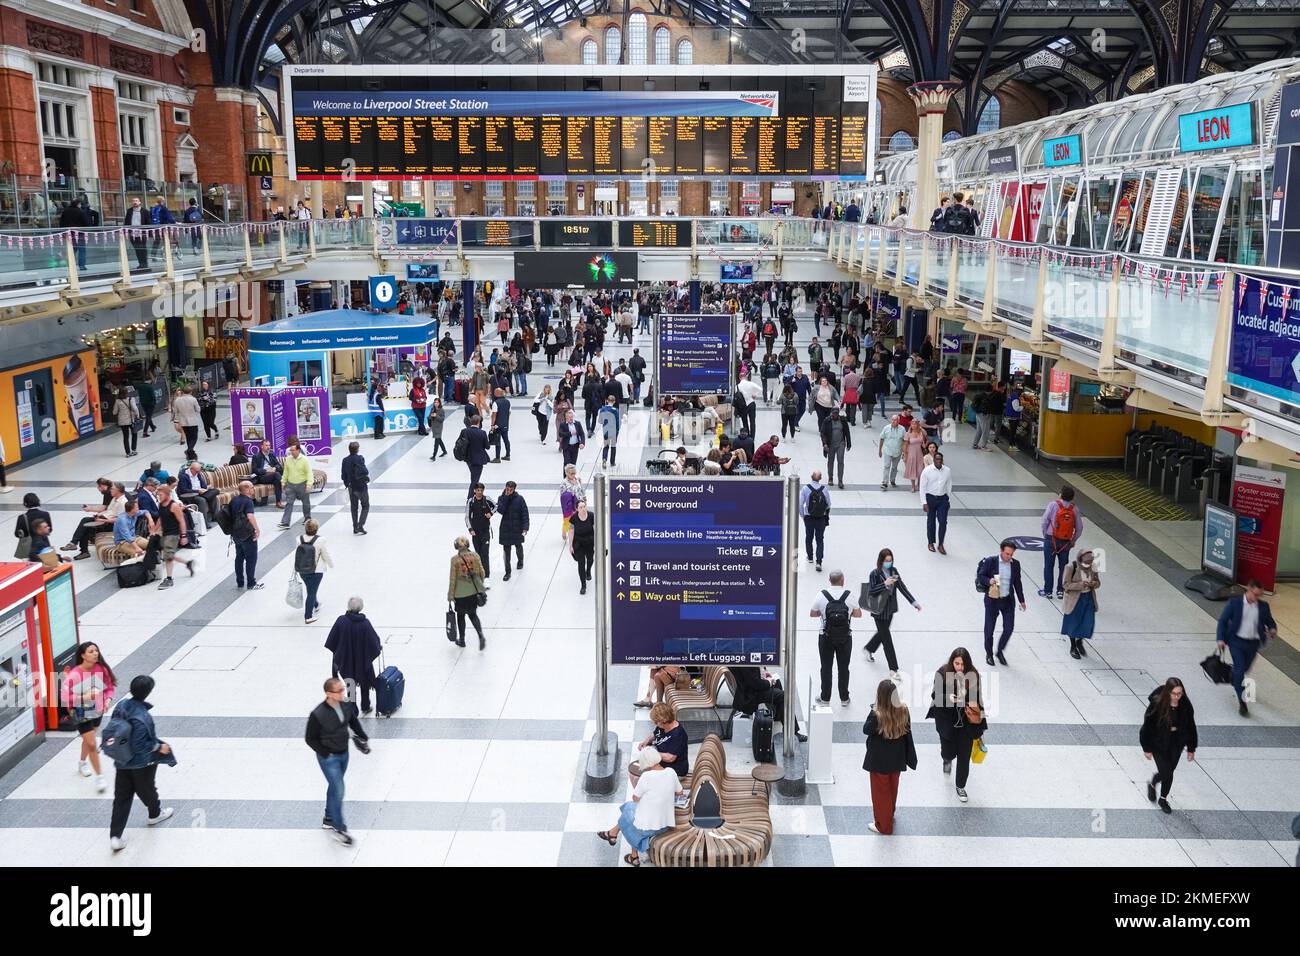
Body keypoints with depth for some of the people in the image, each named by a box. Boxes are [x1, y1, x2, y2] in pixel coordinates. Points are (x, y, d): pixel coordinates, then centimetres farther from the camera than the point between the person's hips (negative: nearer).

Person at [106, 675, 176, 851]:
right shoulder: (142, 718, -33)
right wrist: (159, 747, -14)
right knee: (147, 790, 22)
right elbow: (140, 747, -28)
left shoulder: (121, 705, -11)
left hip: (122, 762, 5)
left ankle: (115, 836, 12)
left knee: (121, 797, 12)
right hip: (142, 764, -5)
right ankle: (155, 814, 49)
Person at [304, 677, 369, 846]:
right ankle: (340, 829, 12)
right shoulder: (317, 715, -28)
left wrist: (364, 738, -1)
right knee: (338, 790, -4)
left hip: (344, 754, 6)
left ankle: (329, 819, 43)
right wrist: (326, 754, -16)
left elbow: (354, 722, 8)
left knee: (334, 786, 22)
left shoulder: (347, 705, -12)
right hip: (328, 758, -6)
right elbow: (310, 739, -15)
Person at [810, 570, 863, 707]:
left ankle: (825, 698, 17)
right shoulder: (849, 595, -9)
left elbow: (812, 614, 0)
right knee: (843, 667, 12)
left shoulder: (822, 596, -10)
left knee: (826, 668, 10)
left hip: (826, 638, 0)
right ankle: (844, 698, 20)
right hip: (845, 638, 0)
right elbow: (858, 614, 1)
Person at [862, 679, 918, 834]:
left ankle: (883, 826, 27)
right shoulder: (903, 711, -16)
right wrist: (910, 757, 8)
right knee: (892, 789, 27)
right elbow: (907, 734, -3)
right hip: (897, 759, 5)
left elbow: (866, 730, -13)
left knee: (880, 792, 14)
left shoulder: (877, 715, -31)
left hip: (879, 761, -5)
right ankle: (889, 815, 50)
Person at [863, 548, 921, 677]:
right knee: (887, 639, -2)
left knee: (882, 632, 24)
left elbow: (902, 587, 1)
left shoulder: (893, 571, 0)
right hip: (879, 611, -6)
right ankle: (893, 669, 4)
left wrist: (913, 602, -5)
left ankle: (868, 648, 51)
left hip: (890, 608, 6)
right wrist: (885, 584, -31)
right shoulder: (875, 574, -16)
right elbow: (871, 591, -19)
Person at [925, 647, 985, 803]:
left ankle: (960, 787, 29)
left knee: (964, 756, 7)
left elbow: (976, 700, -2)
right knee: (948, 752, 8)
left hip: (966, 721, 1)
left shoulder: (973, 675, -12)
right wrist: (947, 698, -31)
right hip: (946, 720, -1)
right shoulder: (942, 673, -16)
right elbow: (935, 695, -8)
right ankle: (948, 759, 49)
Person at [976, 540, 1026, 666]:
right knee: (989, 629, 6)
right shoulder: (990, 561, -12)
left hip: (1008, 600, 3)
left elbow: (1017, 583, 10)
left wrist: (1021, 600, 13)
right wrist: (989, 581, -27)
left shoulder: (1015, 564, 0)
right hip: (992, 600, -3)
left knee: (1009, 628, 0)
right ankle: (989, 654, 26)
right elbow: (980, 576, -6)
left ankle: (1000, 651, 23)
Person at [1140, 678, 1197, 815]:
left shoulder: (1186, 705, -14)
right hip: (1158, 744, -4)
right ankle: (1152, 784, 30)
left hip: (1176, 744, 4)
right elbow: (1147, 726, -16)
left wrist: (1191, 748, 5)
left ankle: (1163, 799, 37)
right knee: (1165, 772, -5)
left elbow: (1191, 727, -1)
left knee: (1169, 771, 14)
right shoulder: (1157, 705, -25)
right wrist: (1147, 748, -9)